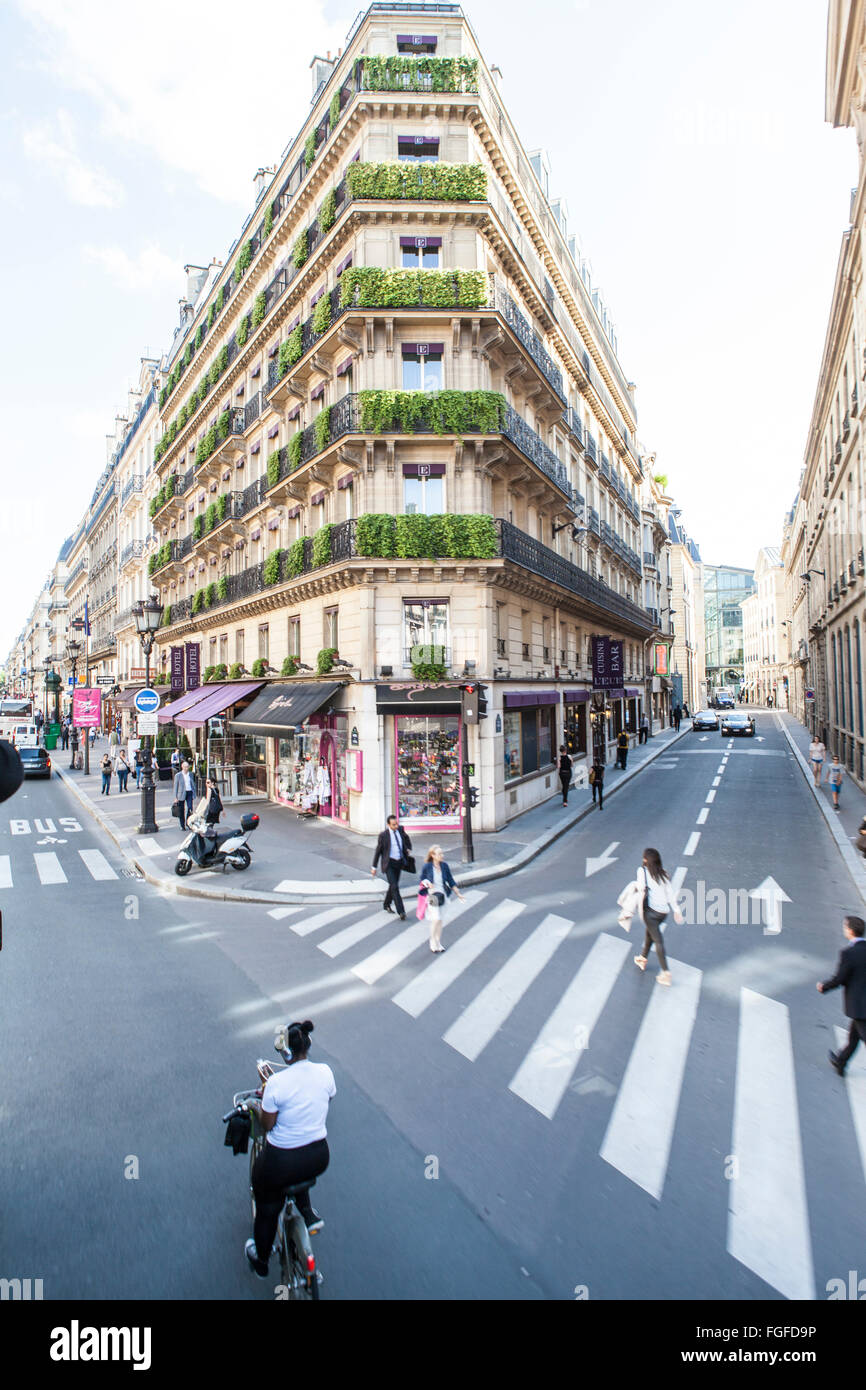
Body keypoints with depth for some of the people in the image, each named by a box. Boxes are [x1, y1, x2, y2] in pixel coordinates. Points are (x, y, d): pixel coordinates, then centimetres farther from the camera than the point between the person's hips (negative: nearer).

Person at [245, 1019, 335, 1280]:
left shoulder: (277, 1082, -25)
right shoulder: (325, 1071, -12)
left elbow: (267, 1125, -13)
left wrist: (259, 1106, 5)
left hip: (280, 1164, -3)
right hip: (320, 1159, 4)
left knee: (267, 1211, 27)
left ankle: (261, 1263, 49)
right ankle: (308, 1213, 24)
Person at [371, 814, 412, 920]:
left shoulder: (400, 830, -1)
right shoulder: (383, 835, -15)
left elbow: (406, 838, 22)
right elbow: (378, 851, -7)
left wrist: (409, 849, 7)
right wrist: (374, 867, -4)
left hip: (399, 863, 6)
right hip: (389, 864, -5)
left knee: (393, 885, 17)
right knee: (395, 887, -13)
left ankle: (386, 904, 39)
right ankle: (401, 912, -13)